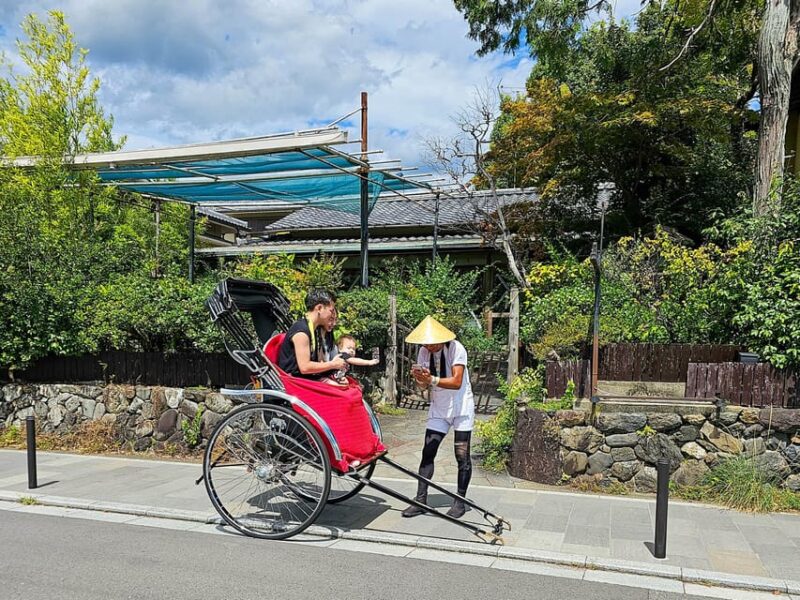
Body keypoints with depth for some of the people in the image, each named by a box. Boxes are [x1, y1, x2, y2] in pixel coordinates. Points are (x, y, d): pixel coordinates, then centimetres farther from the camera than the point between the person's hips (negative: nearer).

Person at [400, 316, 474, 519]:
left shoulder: (456, 349, -18)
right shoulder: (424, 352, -1)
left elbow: (457, 382, -25)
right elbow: (423, 384, -1)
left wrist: (432, 379, -36)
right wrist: (418, 378, -23)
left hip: (461, 407, -5)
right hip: (438, 408, 5)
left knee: (462, 455, 0)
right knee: (428, 452, -1)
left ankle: (460, 501, 12)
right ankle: (421, 500, 4)